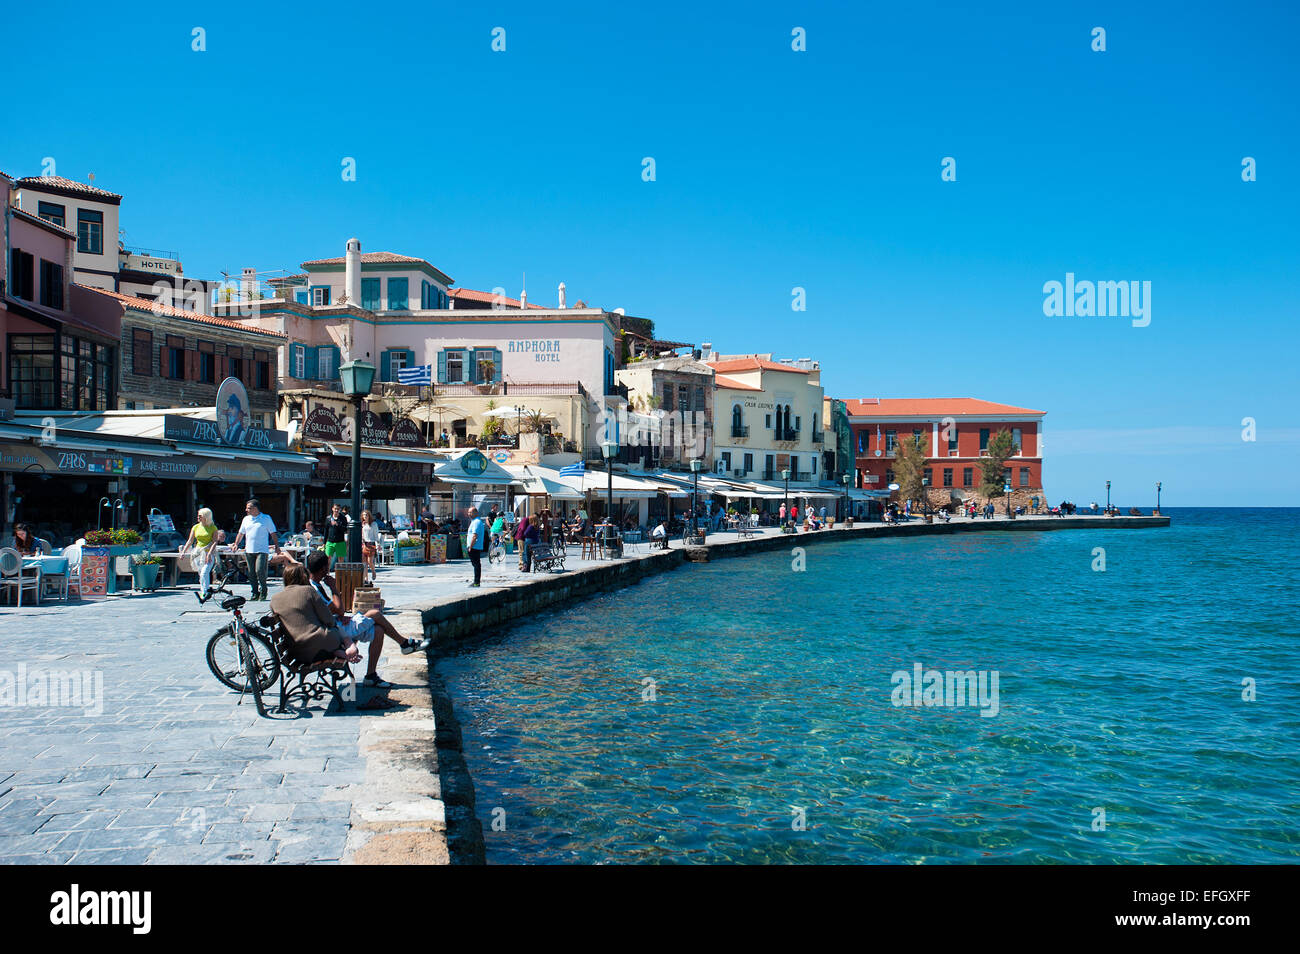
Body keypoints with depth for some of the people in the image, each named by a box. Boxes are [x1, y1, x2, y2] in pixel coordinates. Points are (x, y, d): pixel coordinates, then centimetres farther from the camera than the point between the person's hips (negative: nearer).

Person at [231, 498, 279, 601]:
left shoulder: (266, 519, 2)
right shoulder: (246, 519, 14)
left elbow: (273, 533, 4)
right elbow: (241, 533, 21)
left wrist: (277, 546, -1)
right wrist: (236, 544, 10)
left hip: (262, 551, -5)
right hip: (249, 550, 5)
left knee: (260, 571, -14)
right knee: (251, 573, 3)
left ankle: (263, 593, 1)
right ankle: (255, 593, 13)